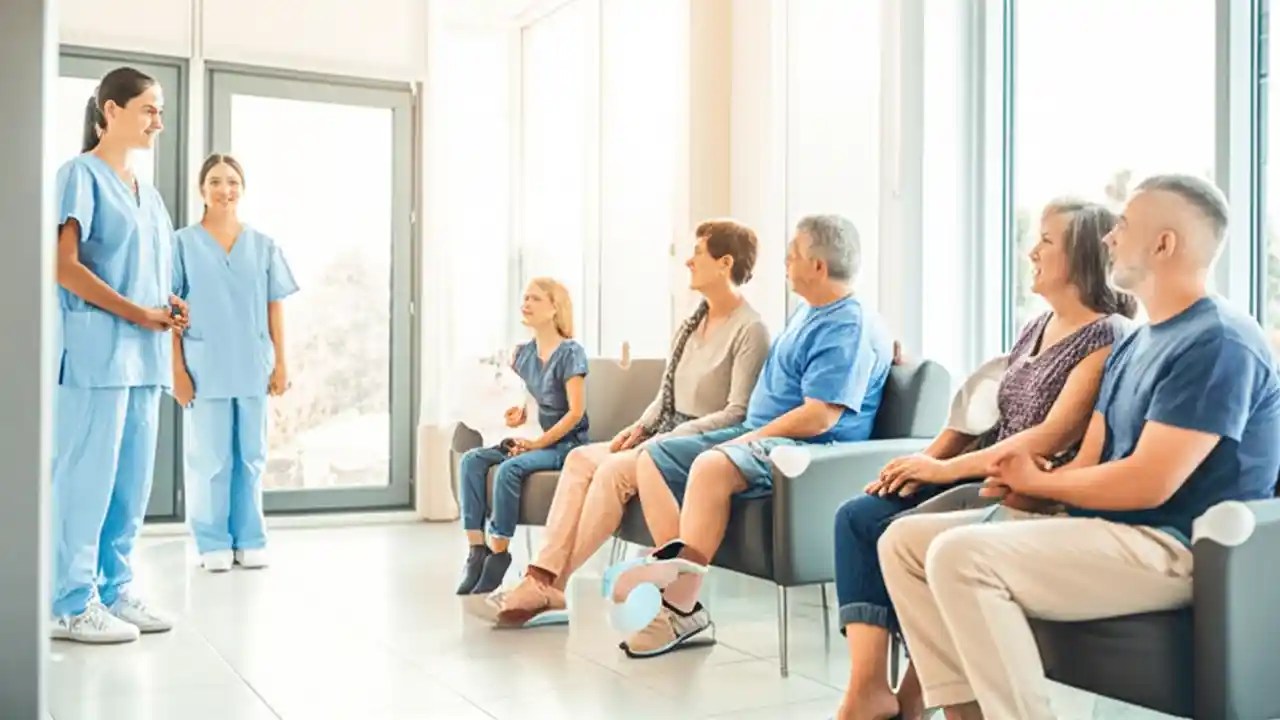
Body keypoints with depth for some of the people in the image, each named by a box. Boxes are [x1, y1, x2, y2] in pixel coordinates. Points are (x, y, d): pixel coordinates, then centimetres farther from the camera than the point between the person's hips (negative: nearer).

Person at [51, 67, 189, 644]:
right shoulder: (81, 174, -4)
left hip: (143, 355, 8)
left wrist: (169, 309, 4)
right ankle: (71, 604, 2)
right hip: (96, 351, -8)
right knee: (86, 477, -5)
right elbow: (63, 265, -13)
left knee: (133, 479, 9)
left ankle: (114, 592, 17)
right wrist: (138, 314, -15)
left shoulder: (147, 193, 19)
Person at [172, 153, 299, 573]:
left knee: (251, 457, 7)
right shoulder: (184, 243, 1)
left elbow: (275, 308, 9)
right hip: (204, 368, -2)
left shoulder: (263, 246, 9)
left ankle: (250, 539, 15)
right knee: (210, 458, 1)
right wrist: (178, 369, -6)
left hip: (253, 367, 3)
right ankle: (213, 542, 11)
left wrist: (280, 364, 5)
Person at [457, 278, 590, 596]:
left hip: (565, 444, -7)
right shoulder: (522, 353, 11)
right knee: (471, 459, -16)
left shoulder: (570, 352, -10)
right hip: (532, 439, 7)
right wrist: (515, 418, -6)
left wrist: (538, 442, -17)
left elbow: (575, 413, -15)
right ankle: (476, 550, -21)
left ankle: (498, 554, -19)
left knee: (510, 468, -32)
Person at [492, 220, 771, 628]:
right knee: (581, 458, -12)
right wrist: (641, 427, 1)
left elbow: (737, 413, -17)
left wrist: (671, 439, -20)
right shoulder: (692, 323, 16)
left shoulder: (750, 330, -9)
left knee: (615, 469, -29)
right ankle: (543, 575, -21)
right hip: (666, 437, 8)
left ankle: (554, 587, -21)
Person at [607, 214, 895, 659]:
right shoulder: (807, 313, 19)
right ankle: (674, 567, -16)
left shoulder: (850, 328, -14)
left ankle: (681, 609, -32)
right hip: (758, 436, 11)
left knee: (711, 466, -37)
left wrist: (745, 440, -17)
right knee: (652, 457, 0)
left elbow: (819, 418, -22)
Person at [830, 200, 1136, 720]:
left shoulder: (1106, 337, -10)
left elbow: (1051, 438, -20)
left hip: (1036, 499, -8)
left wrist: (946, 469, -19)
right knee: (858, 516, -10)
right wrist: (926, 461, -2)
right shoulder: (1037, 327, 16)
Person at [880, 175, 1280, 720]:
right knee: (905, 541, -1)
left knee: (959, 555, -29)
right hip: (1103, 527, 10)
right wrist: (1025, 483, -9)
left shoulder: (1218, 344, -14)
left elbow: (1146, 484, -21)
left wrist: (1039, 481, -5)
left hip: (1173, 548, -10)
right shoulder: (1133, 345, 18)